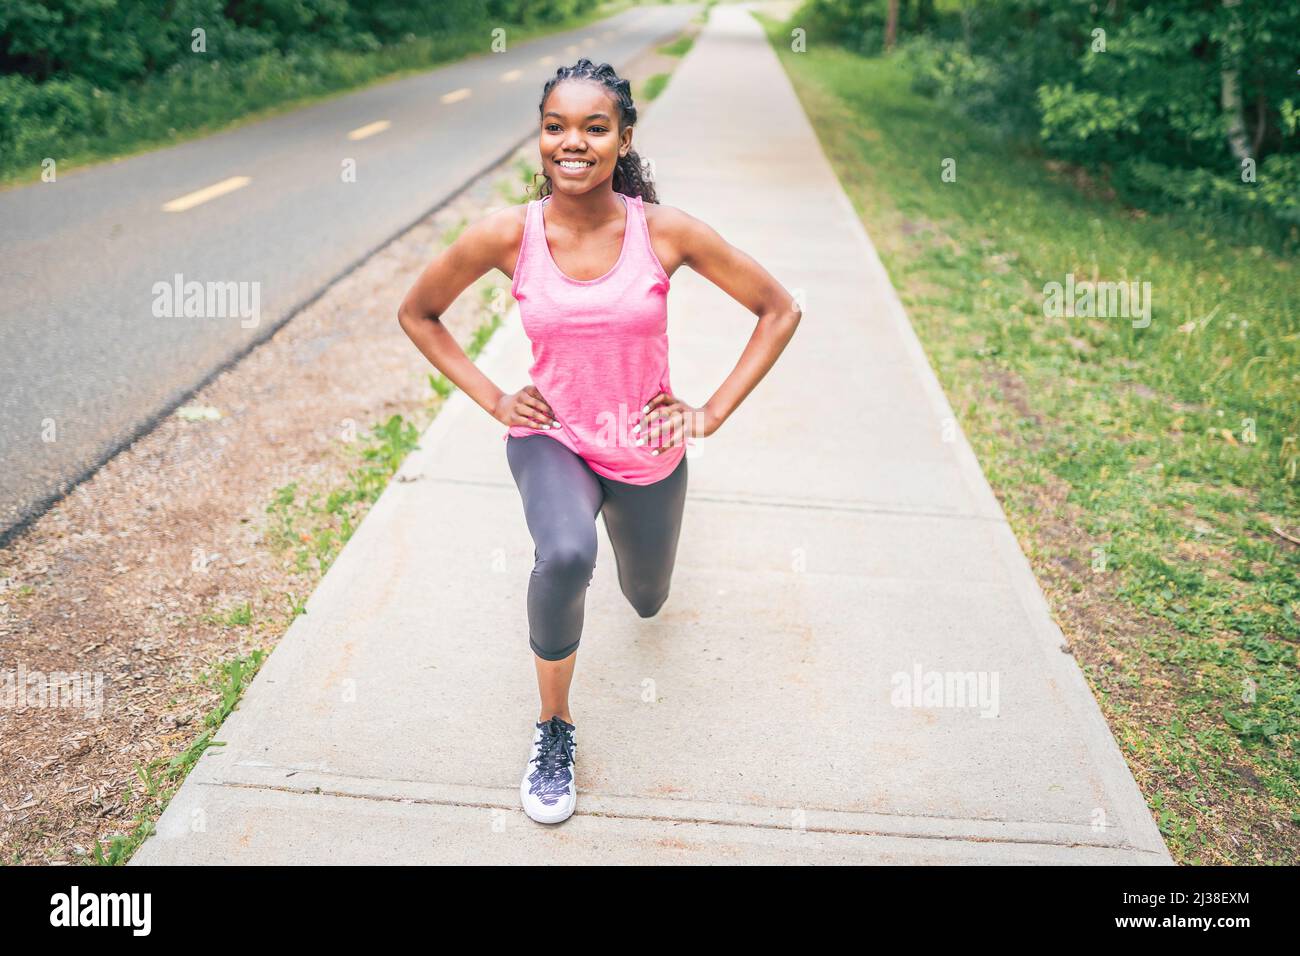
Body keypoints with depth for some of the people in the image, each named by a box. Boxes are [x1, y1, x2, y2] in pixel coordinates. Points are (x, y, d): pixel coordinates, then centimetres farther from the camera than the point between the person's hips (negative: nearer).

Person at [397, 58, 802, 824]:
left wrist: (712, 412, -11)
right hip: (552, 440, -2)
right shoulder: (507, 235, -17)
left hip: (647, 452, 2)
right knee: (566, 556, -35)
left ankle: (627, 512, 59)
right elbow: (418, 313, 0)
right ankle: (555, 729, -8)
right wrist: (493, 399, -7)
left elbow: (781, 311, -7)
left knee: (647, 602, 23)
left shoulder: (666, 232, -18)